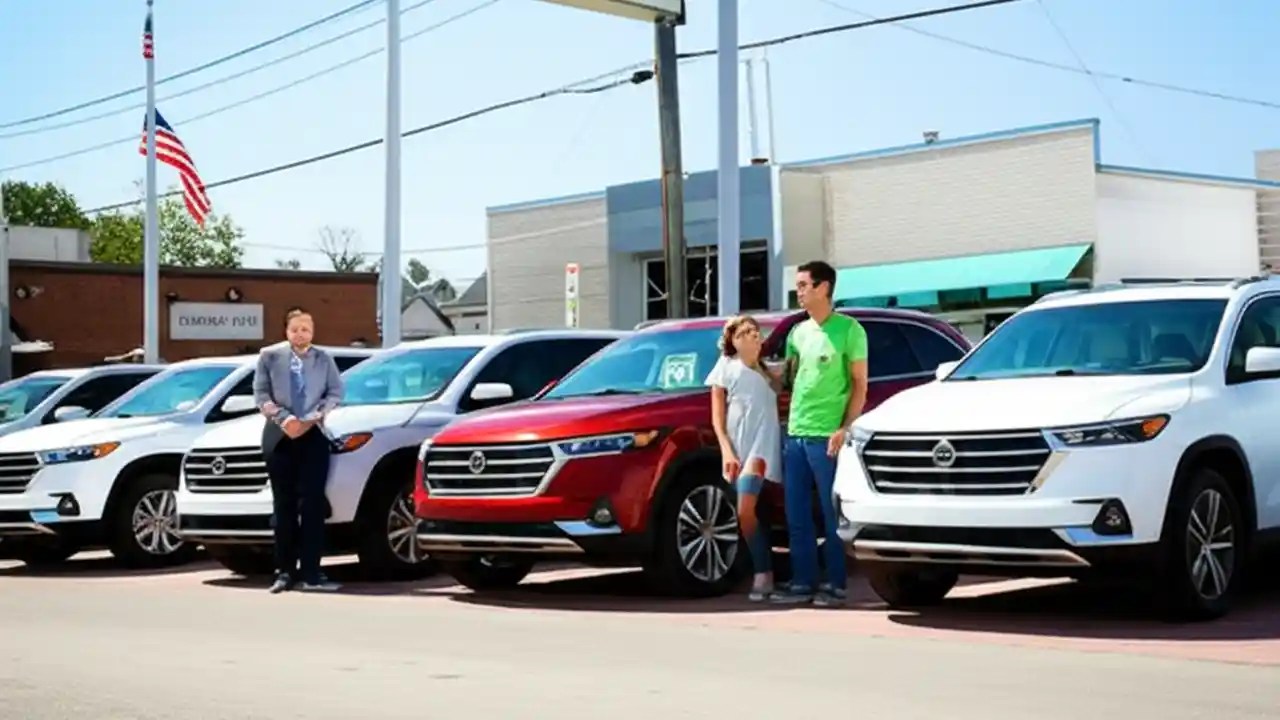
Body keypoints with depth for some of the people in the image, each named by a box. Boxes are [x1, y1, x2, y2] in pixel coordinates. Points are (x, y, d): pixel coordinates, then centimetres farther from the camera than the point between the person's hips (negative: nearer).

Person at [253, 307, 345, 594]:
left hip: (313, 436, 0)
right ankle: (284, 571, 6)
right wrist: (283, 418, -13)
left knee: (313, 503, -5)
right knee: (284, 505, 3)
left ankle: (311, 572, -4)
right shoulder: (269, 356, 5)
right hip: (279, 436, 0)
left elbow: (335, 392, 6)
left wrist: (315, 416, -10)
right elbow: (260, 392, 1)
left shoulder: (324, 359, 7)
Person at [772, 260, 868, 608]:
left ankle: (836, 585, 6)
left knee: (833, 516, 0)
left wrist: (844, 429, -12)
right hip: (795, 434, 6)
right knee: (796, 517, 7)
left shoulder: (848, 329, -3)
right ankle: (803, 583, 14)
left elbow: (860, 385, -5)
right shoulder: (798, 332, 15)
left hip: (827, 436, -6)